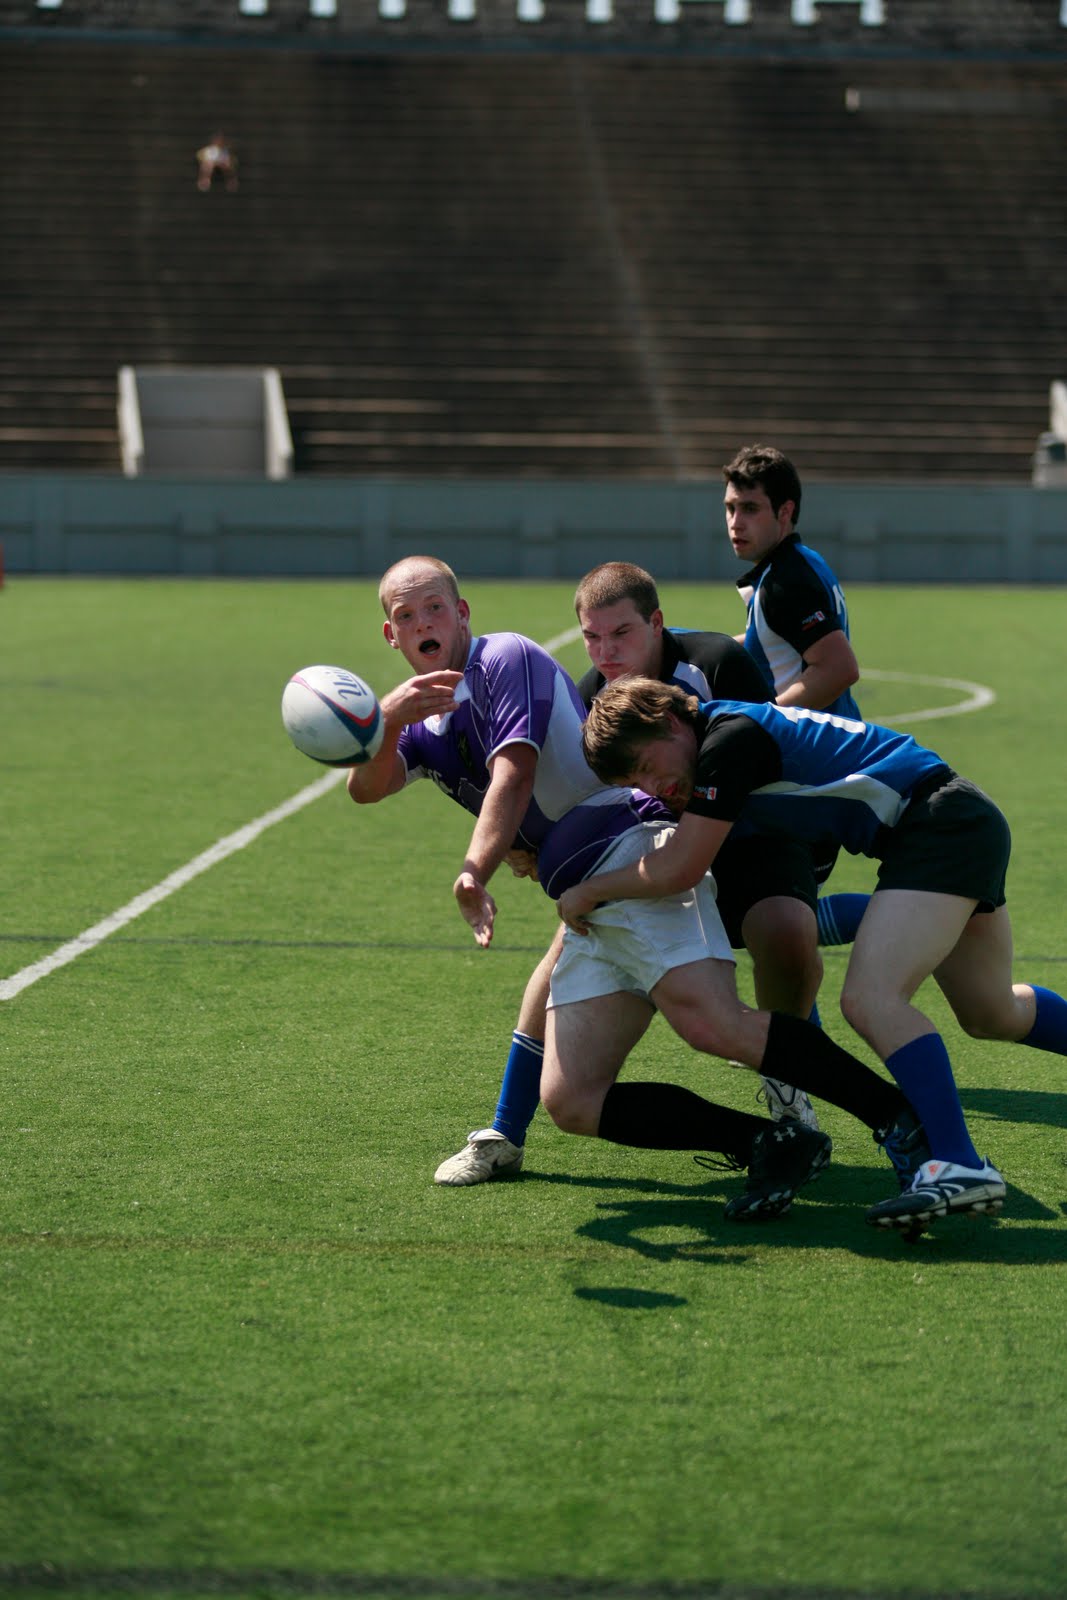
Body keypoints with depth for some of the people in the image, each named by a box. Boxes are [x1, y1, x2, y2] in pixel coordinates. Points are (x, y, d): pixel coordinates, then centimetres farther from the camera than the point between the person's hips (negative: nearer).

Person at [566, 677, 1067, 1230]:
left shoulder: (729, 738, -18)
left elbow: (675, 871, -17)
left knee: (871, 999, -24)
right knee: (994, 1015, 26)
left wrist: (588, 891, -3)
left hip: (941, 823, -11)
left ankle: (959, 1166, -34)